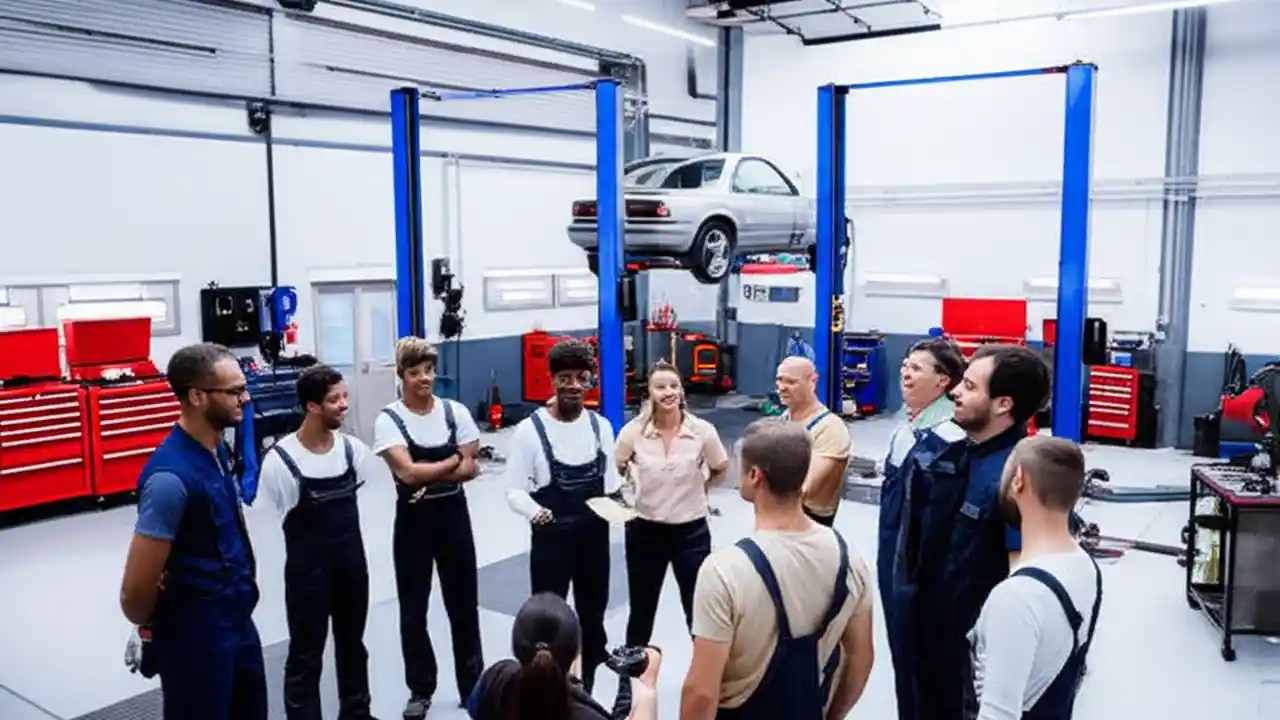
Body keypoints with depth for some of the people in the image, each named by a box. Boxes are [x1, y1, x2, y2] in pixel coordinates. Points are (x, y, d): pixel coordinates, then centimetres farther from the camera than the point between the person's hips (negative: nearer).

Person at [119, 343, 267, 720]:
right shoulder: (172, 476, -26)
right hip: (196, 636, -8)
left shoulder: (217, 450, 0)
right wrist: (156, 628, -4)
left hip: (237, 622, 8)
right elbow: (135, 592, -22)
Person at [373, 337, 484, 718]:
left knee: (463, 603, 11)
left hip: (453, 515, 2)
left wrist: (429, 477, -17)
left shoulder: (455, 412, -2)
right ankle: (421, 689, 26)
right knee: (413, 609, 8)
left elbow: (469, 469, -5)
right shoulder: (389, 420, -10)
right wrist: (452, 460, -10)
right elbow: (407, 472, -19)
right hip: (413, 520, -2)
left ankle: (471, 684, 27)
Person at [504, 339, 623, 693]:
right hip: (551, 538, -5)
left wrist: (619, 499, -10)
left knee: (592, 617, 17)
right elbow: (514, 489, -12)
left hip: (595, 536, 5)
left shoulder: (601, 426, 2)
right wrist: (534, 512, -32)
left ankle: (585, 694, 35)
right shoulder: (530, 429, -13)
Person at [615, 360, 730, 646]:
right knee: (641, 609, 16)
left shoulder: (702, 431, -13)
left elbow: (721, 468, 6)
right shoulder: (633, 432, -13)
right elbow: (616, 470, 7)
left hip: (691, 530, -1)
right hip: (645, 530, 1)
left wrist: (697, 488, 4)